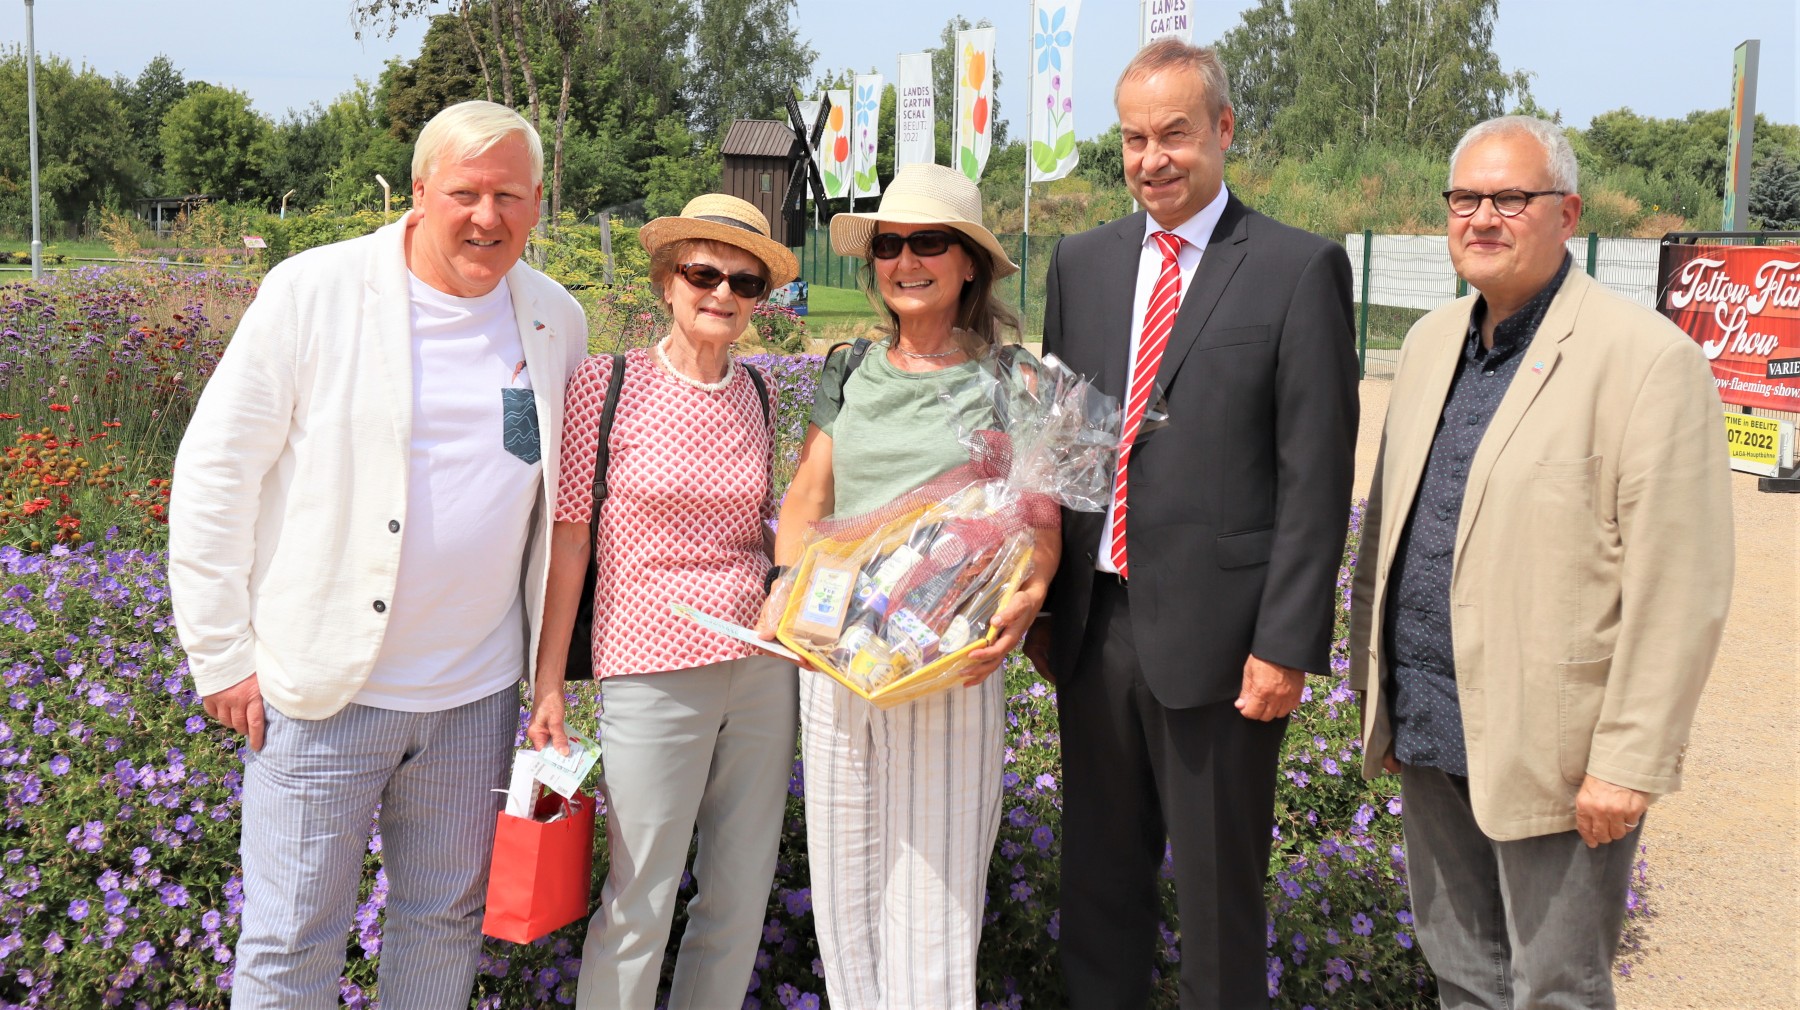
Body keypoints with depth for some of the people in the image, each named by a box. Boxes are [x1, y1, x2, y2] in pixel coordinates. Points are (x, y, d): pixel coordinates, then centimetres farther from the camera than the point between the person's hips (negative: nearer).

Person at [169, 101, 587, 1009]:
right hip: (322, 689, -3)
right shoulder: (314, 292, -8)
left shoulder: (557, 321, 4)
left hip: (477, 693, 4)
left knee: (447, 923, 17)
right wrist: (222, 654, -6)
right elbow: (213, 474, -5)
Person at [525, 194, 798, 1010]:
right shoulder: (607, 385, -7)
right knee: (640, 904, 2)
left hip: (762, 666, 5)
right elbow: (569, 538, -5)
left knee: (742, 898, 12)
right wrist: (548, 681, -5)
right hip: (652, 669, -5)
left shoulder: (759, 395, 7)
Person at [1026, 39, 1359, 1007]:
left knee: (1219, 890, 9)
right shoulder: (1082, 261, 9)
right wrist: (1041, 599, 10)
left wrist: (1286, 642, -13)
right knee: (1098, 874, 17)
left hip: (1213, 632, -4)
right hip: (1094, 623, 5)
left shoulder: (1298, 268, -6)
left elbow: (1315, 474, -9)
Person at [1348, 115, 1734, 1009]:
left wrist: (1630, 763, -17)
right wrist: (1376, 692, 14)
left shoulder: (1646, 358, -14)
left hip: (1551, 752, -6)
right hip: (1429, 732, 7)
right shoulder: (1431, 343, 9)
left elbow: (1677, 589, -16)